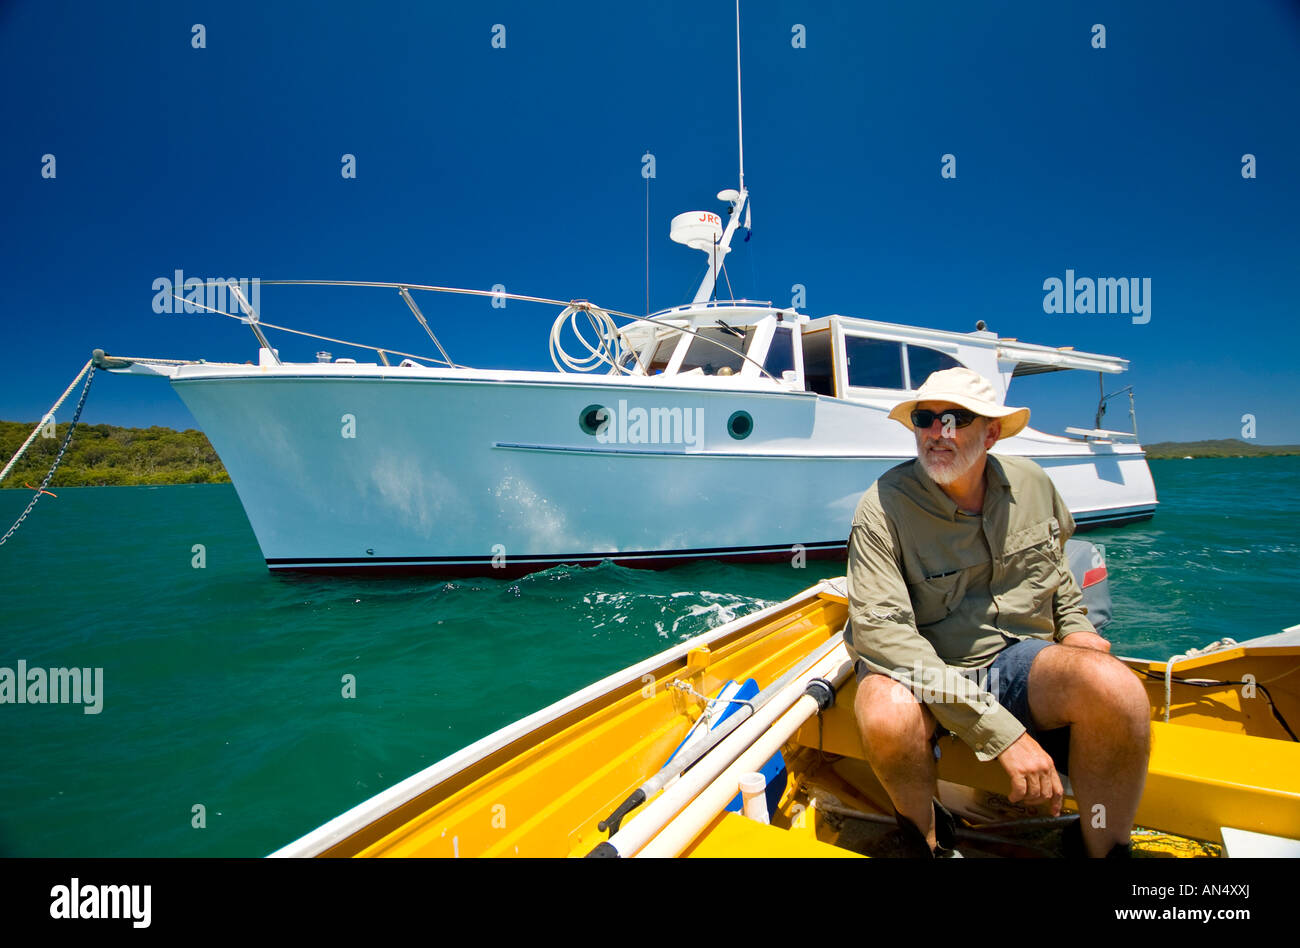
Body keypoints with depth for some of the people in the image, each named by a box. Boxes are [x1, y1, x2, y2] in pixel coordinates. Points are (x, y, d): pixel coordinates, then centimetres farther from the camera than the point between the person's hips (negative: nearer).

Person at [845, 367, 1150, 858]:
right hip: (920, 672, -3)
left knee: (1118, 688, -27)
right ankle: (926, 836, -3)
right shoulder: (884, 508, -19)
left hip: (1017, 660, 4)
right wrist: (1000, 730, -31)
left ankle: (1100, 846, -1)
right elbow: (880, 631, -28)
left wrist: (1076, 627, 5)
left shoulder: (1033, 485, 0)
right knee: (887, 713, -37)